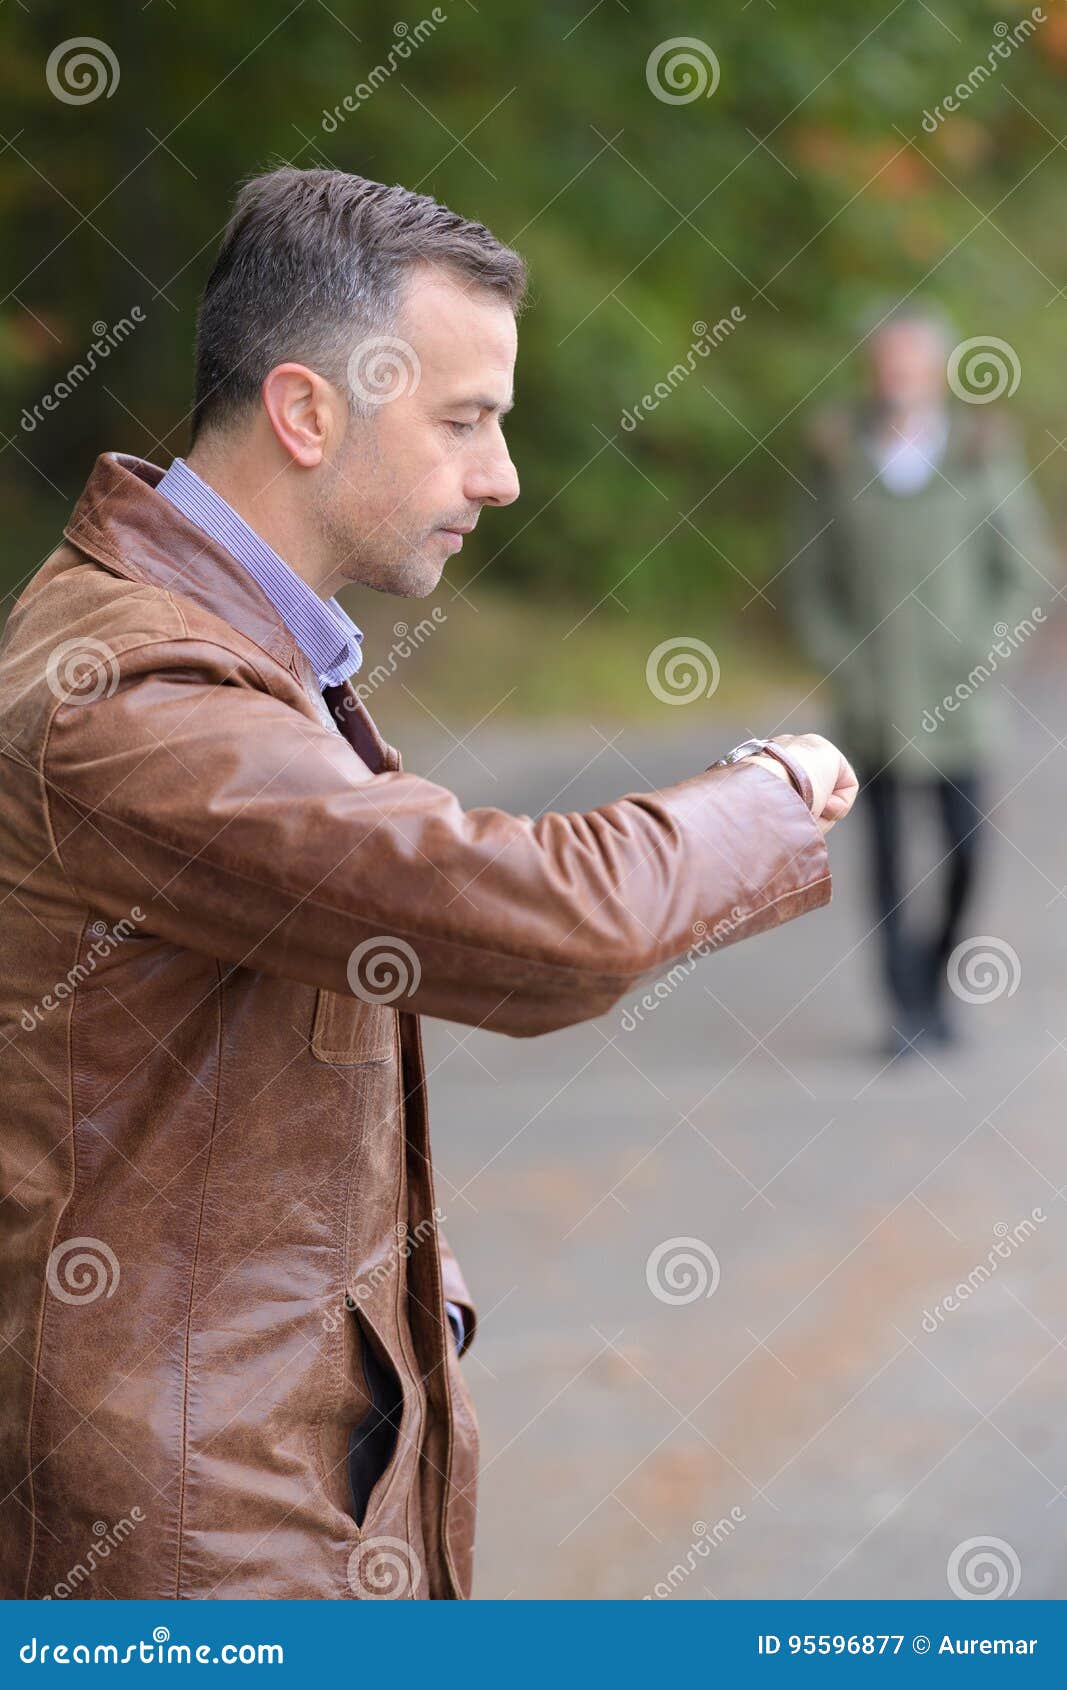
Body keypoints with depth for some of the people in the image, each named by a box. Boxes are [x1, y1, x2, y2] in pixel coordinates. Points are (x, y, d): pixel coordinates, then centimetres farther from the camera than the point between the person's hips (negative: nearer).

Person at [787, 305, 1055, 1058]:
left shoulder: (983, 450, -1)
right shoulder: (835, 454, 1)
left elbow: (1030, 568, 4)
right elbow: (808, 579, 7)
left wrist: (983, 655, -6)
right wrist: (841, 662, -3)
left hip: (959, 697, 0)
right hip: (874, 699, 0)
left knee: (967, 849, -2)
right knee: (889, 852, -3)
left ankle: (937, 975, 23)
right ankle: (906, 1012, 2)